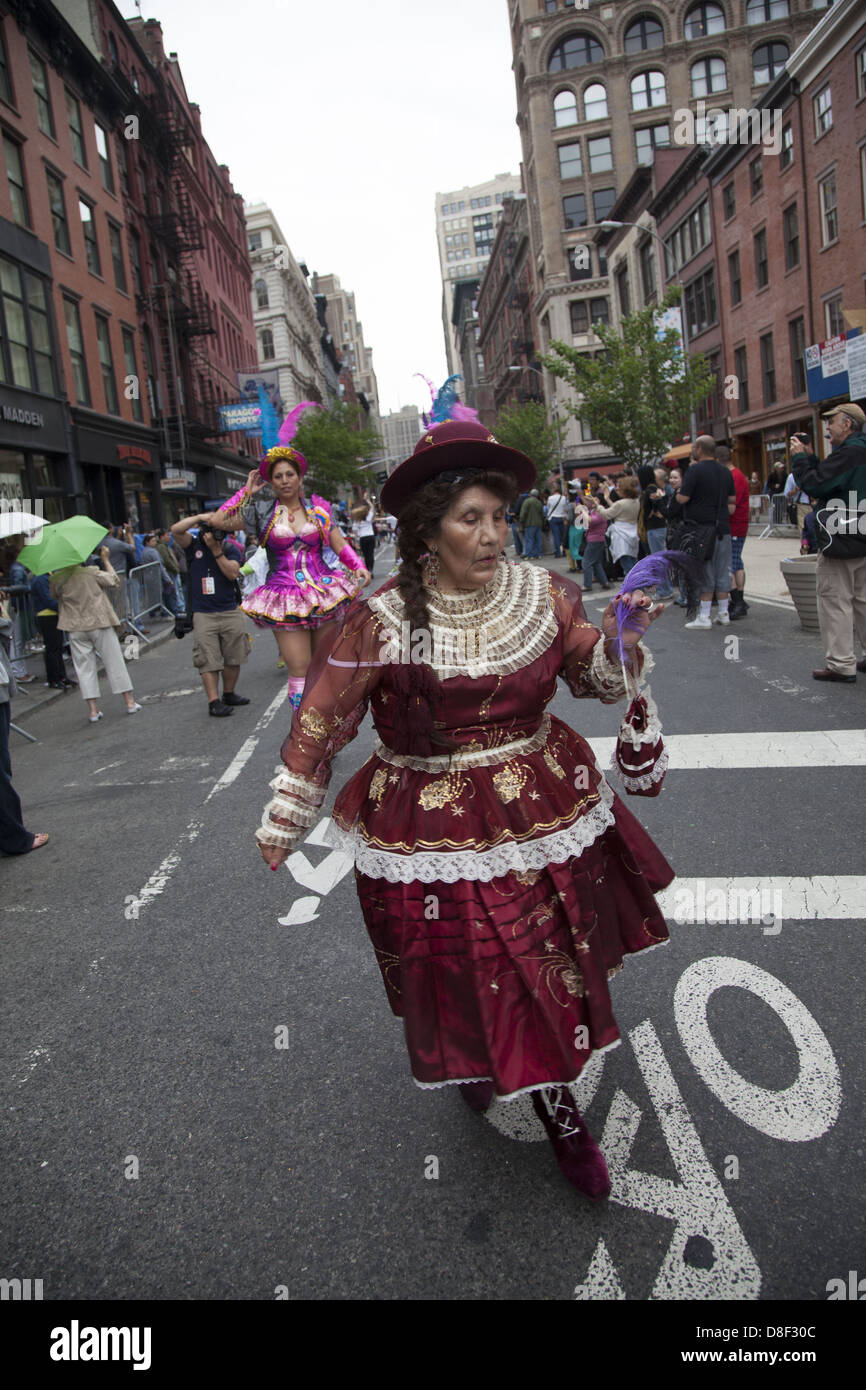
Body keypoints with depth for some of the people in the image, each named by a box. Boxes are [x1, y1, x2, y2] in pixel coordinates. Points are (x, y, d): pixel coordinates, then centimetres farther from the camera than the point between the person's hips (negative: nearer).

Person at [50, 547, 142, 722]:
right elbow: (114, 581, -2)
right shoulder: (90, 572, -11)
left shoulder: (56, 579, -4)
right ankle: (130, 701, 12)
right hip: (100, 622, -2)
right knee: (114, 662, 7)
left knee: (84, 667, 7)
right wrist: (106, 560, 6)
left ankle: (93, 709, 4)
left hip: (74, 628, 2)